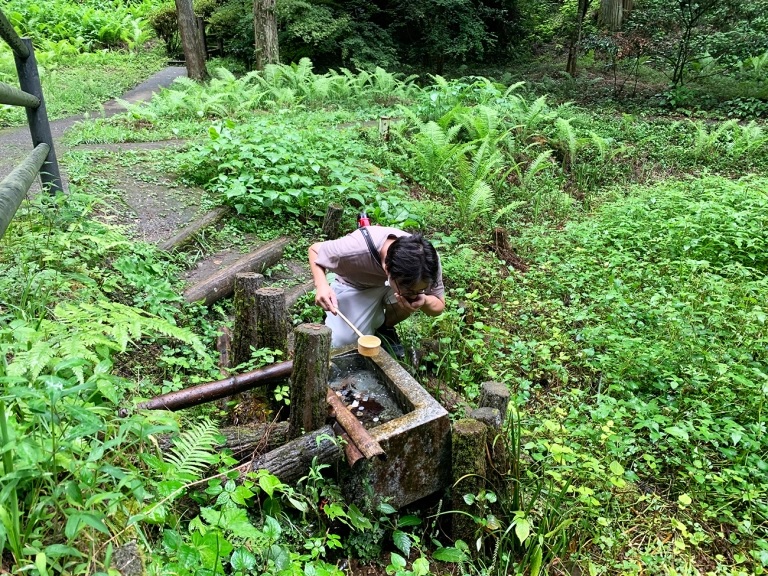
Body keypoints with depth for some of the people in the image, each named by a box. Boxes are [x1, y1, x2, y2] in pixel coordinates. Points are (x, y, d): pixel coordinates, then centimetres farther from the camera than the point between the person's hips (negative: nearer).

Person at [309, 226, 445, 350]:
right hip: (355, 286, -1)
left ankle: (385, 326, 1)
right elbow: (314, 250, -20)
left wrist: (424, 301, -43)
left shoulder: (428, 259, -33)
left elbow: (438, 307, -18)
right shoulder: (356, 249, -41)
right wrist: (322, 285, -40)